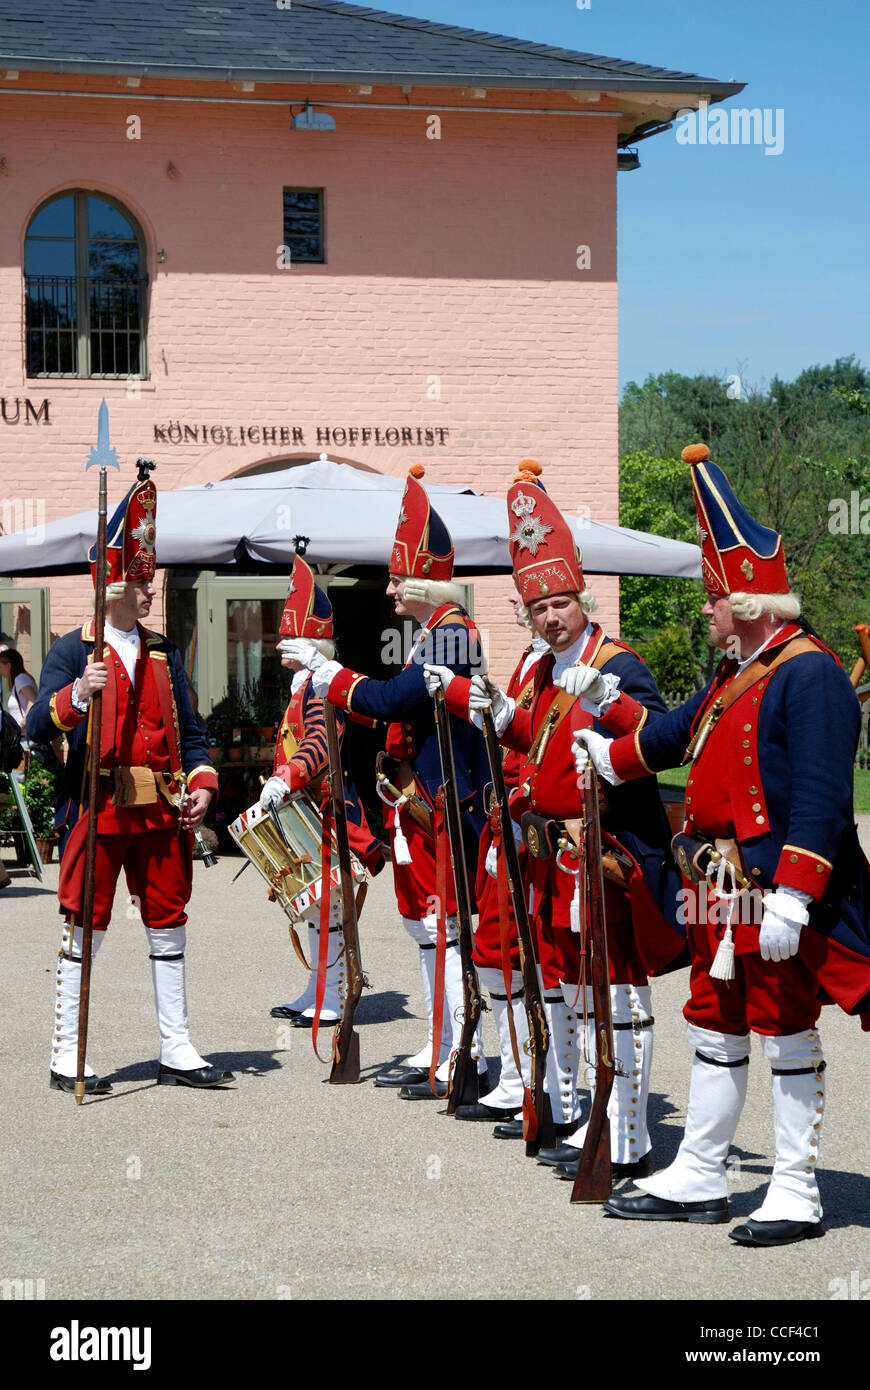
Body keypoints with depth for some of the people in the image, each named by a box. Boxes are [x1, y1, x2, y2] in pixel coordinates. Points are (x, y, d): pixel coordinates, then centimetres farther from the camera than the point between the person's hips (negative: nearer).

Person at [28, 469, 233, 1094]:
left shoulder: (163, 651, 14)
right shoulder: (74, 650, -3)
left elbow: (188, 730, 17)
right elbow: (39, 727, -14)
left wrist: (201, 784, 1)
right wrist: (78, 695, -32)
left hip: (161, 808, 6)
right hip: (99, 808, -5)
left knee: (169, 923, 9)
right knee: (85, 926, -1)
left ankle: (178, 1051, 18)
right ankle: (67, 1059, 7)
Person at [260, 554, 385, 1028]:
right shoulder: (302, 687, 18)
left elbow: (321, 744, -28)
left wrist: (286, 778, -39)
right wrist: (279, 786, 24)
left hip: (328, 810, -10)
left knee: (326, 901, -7)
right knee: (312, 901, 14)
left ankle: (333, 1000, -1)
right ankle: (317, 990, 22)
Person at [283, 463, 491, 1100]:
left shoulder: (451, 633, -16)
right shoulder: (436, 632, 16)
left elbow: (396, 698, -24)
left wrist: (327, 673, -15)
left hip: (443, 807, -10)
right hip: (423, 805, 10)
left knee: (445, 926, -7)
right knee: (427, 926, 14)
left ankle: (466, 1063, -2)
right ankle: (440, 1051, 22)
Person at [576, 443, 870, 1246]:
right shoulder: (736, 676, 14)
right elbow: (679, 733, 33)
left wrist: (791, 899, -27)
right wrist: (612, 757, 47)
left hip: (779, 891, -9)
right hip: (721, 891, 9)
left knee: (789, 1034, 0)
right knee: (714, 1030, 14)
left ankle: (797, 1195, 10)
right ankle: (698, 1179, 25)